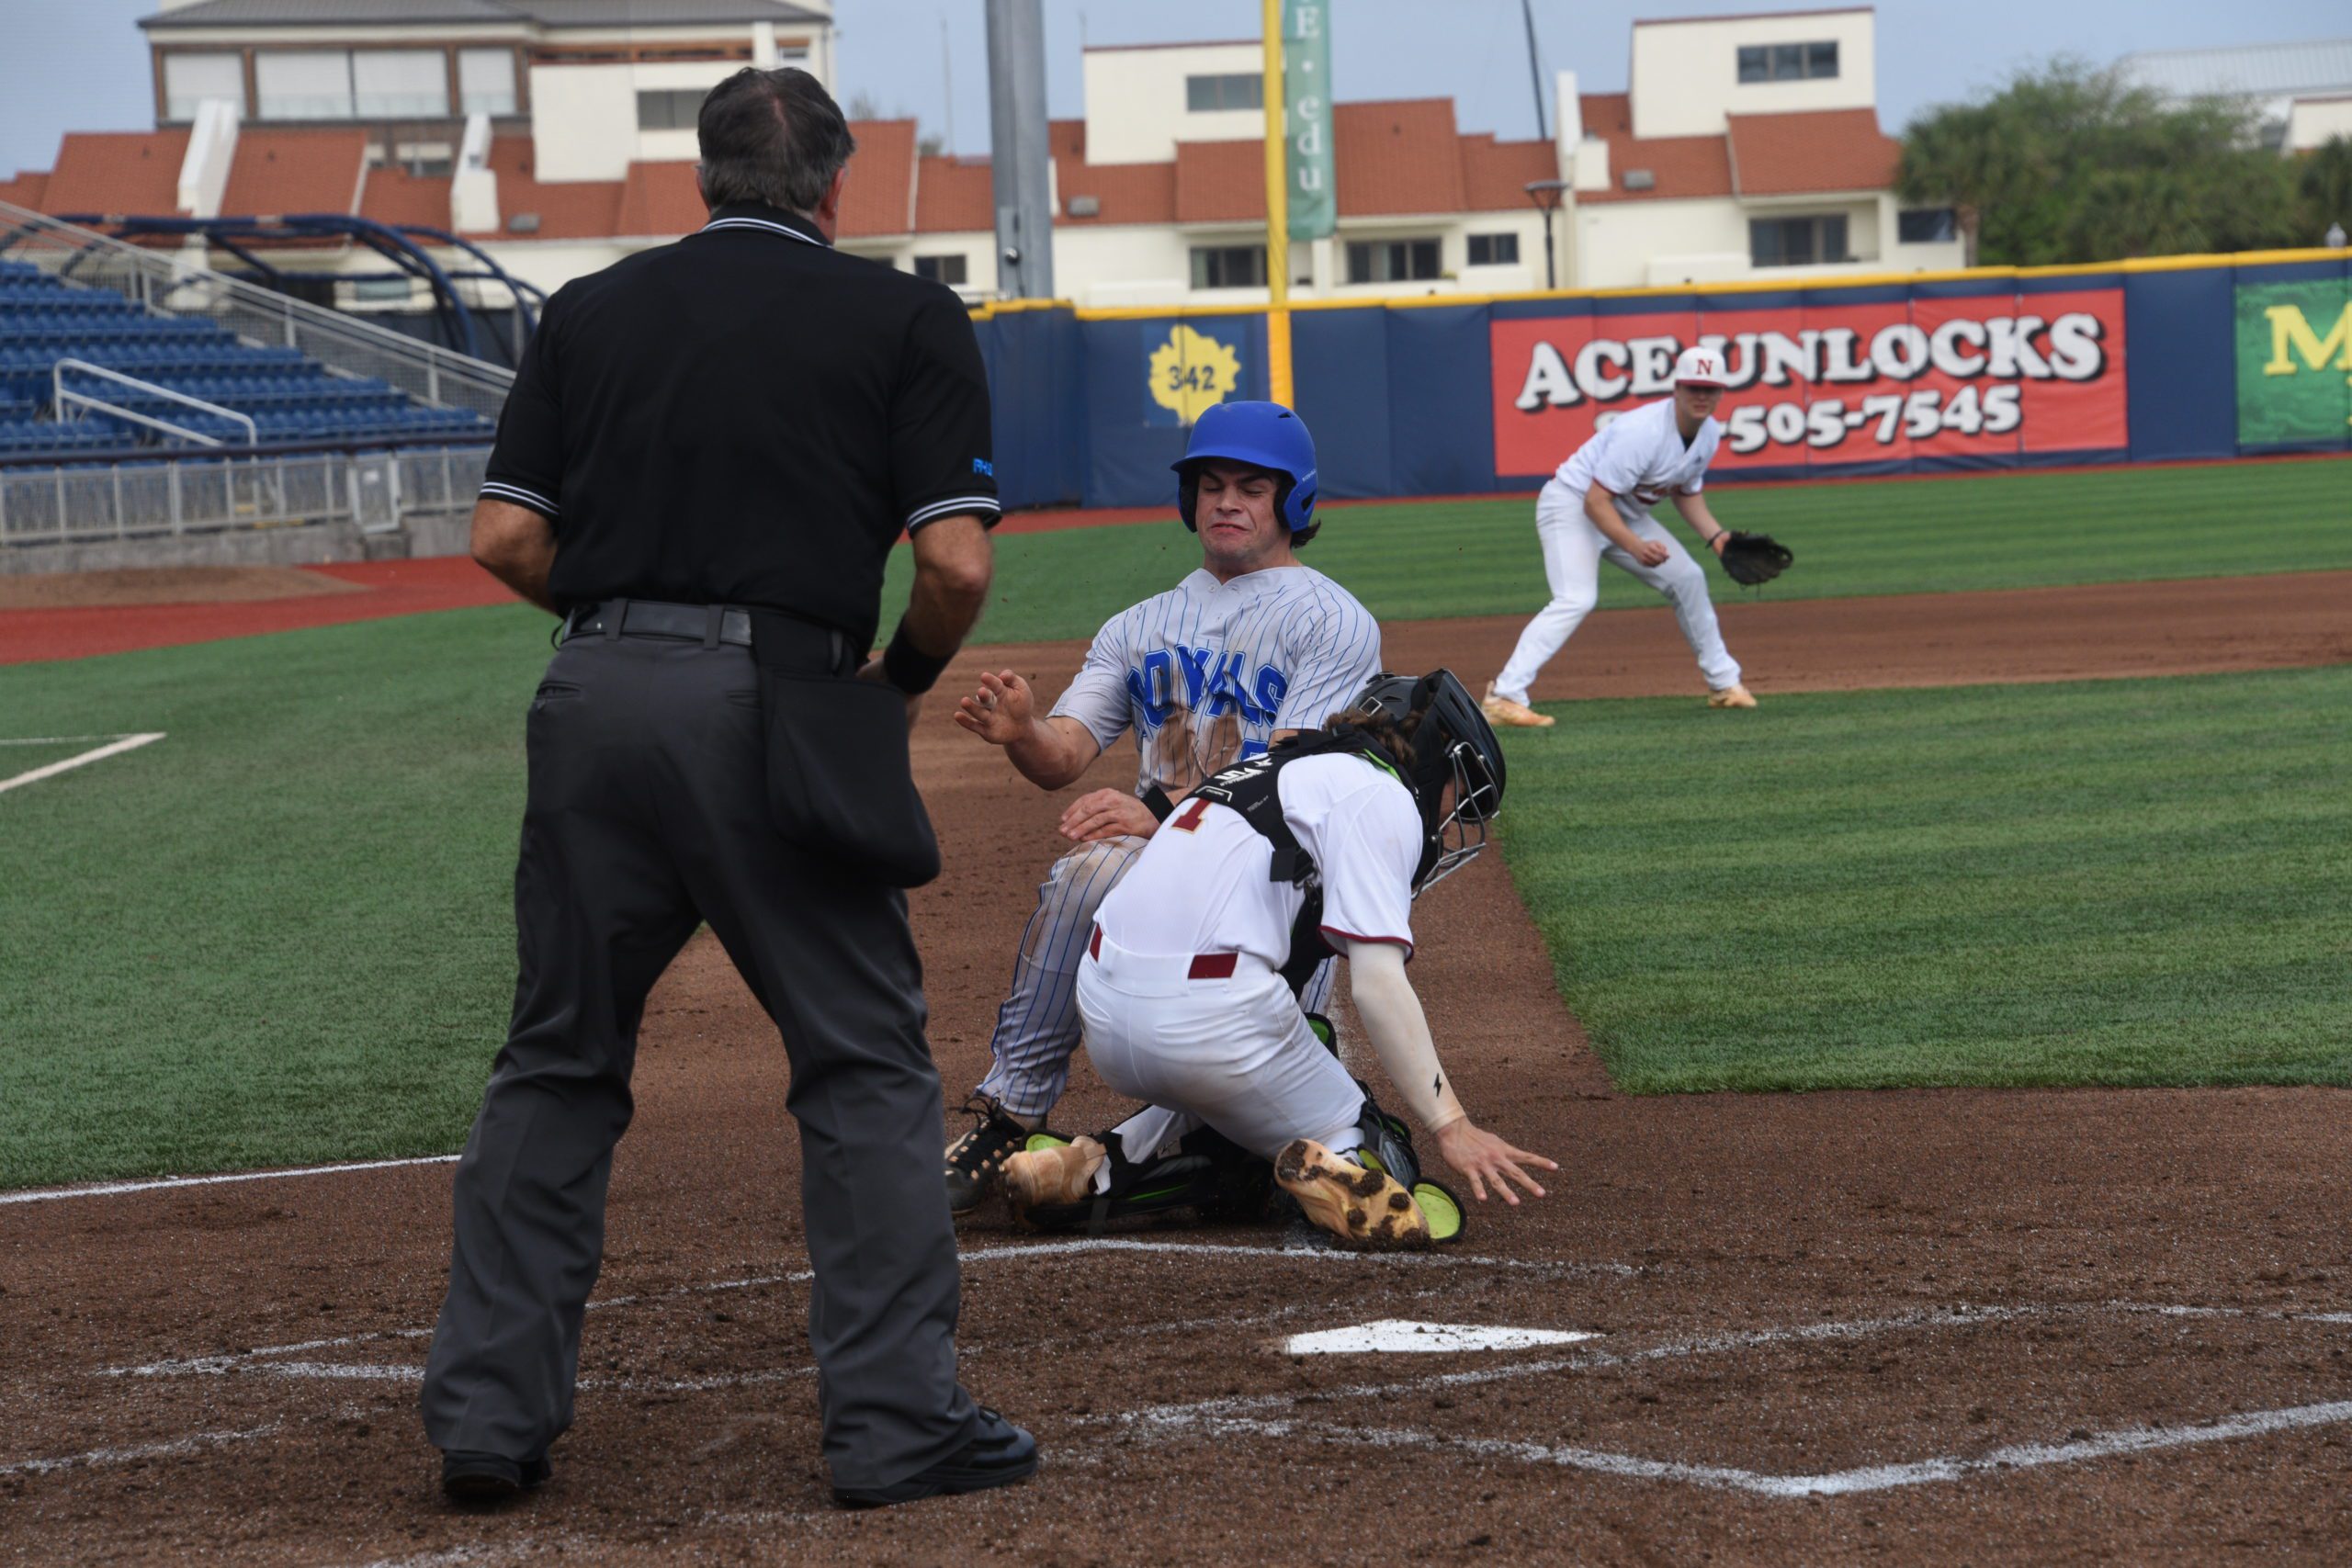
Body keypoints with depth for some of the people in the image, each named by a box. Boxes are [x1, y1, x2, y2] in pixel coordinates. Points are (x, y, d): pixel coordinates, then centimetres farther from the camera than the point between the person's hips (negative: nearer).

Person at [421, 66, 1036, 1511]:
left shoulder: (592, 311, 13)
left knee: (558, 1062, 14)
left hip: (599, 701, 3)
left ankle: (491, 1408, 13)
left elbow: (508, 539, 6)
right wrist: (907, 677, 12)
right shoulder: (905, 319, 5)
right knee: (865, 1066, 6)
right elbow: (956, 559, -6)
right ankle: (897, 1421, 4)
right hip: (780, 716, -3)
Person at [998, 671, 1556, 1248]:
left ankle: (1101, 1168, 7)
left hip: (1101, 1012, 8)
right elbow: (1376, 983, -10)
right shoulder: (1381, 794, 0)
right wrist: (1450, 1125, -12)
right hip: (1209, 1015, -8)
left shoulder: (1294, 766, 27)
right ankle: (1341, 1169, -26)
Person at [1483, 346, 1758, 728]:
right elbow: (1596, 500, -31)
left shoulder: (1709, 433, -3)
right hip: (1572, 503, -9)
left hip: (1624, 512, 9)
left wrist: (1716, 535, -2)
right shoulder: (1644, 432, -30)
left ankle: (1723, 682, 24)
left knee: (1687, 578, 8)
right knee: (1576, 599, -27)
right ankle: (1504, 696, -33)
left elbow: (1687, 492, 14)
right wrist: (1636, 546, -42)